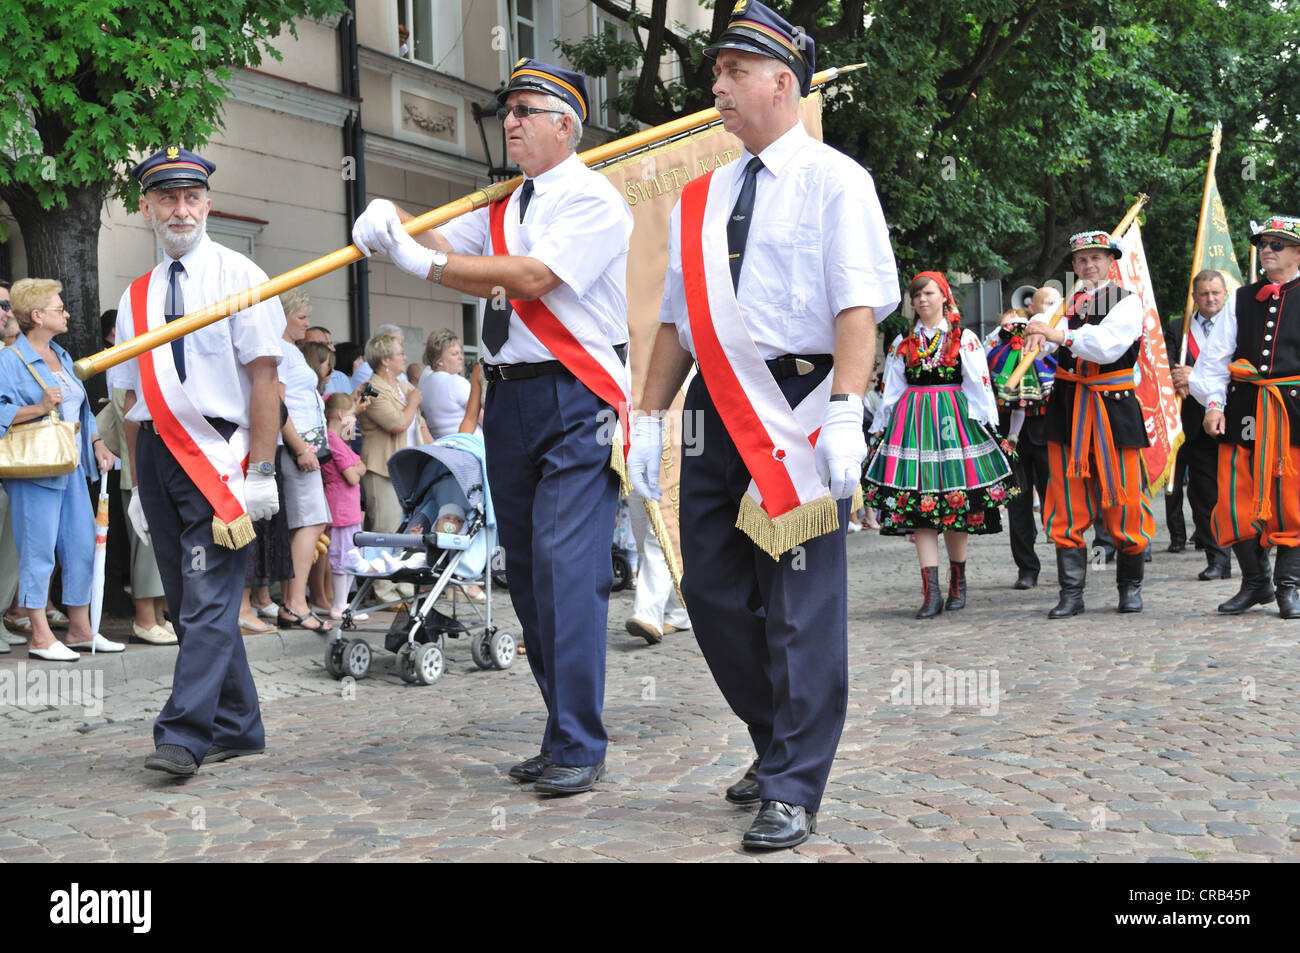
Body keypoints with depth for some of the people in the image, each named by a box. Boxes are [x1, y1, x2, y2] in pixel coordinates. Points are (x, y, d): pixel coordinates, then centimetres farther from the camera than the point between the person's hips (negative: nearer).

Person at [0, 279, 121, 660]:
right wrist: (40, 407, -22)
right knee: (38, 551, -4)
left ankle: (80, 630, 18)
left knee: (82, 547, 8)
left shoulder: (62, 357, 17)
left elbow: (81, 410, 24)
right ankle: (40, 638, 3)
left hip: (72, 468, 8)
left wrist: (97, 445, 14)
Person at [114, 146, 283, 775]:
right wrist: (139, 485, 14)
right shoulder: (136, 297, 14)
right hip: (157, 457, 6)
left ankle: (183, 736, -9)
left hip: (219, 455, -6)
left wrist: (259, 474, -15)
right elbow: (134, 399, 17)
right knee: (187, 606, 9)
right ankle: (238, 729, 20)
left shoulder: (237, 276, -2)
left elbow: (265, 377, -8)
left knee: (209, 601, -11)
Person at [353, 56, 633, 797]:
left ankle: (579, 748, -8)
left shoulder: (594, 201, -5)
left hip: (575, 402, -8)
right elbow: (438, 245, 11)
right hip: (509, 401, 8)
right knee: (528, 572, 9)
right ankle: (566, 734, 18)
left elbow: (532, 276, -17)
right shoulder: (501, 207, 20)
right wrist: (391, 223, -11)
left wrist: (430, 265, -11)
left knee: (566, 567, -14)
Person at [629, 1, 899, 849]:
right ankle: (780, 745, 28)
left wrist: (844, 415, -23)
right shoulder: (703, 198, 17)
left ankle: (793, 793, 5)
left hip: (800, 405, -7)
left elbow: (859, 305, -12)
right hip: (719, 412, 7)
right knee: (713, 590, 9)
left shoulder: (833, 180, -1)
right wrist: (651, 416, 12)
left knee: (800, 604, -4)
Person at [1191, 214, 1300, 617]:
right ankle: (1256, 581, 16)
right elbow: (1216, 354, 9)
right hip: (1244, 409, 3)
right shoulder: (1242, 299, 12)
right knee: (1236, 497, 1)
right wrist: (1214, 402, -1)